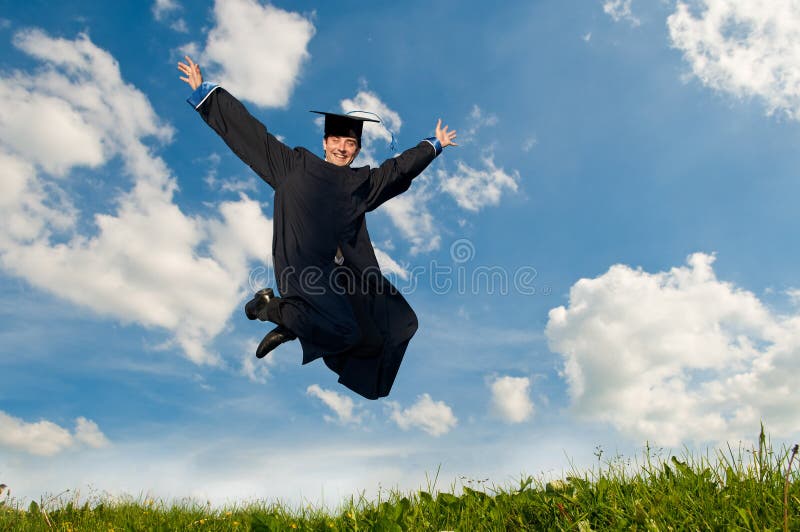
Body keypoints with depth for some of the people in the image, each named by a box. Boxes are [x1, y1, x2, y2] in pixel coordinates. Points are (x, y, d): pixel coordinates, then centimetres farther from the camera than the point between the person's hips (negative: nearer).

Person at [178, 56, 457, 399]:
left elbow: (401, 165, 35)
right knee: (344, 331, -27)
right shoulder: (295, 164, 12)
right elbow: (248, 129, 14)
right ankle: (270, 307, 1)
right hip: (302, 264, -6)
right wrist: (204, 91, 17)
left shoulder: (361, 182, 21)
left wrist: (434, 144, 45)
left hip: (347, 269, 6)